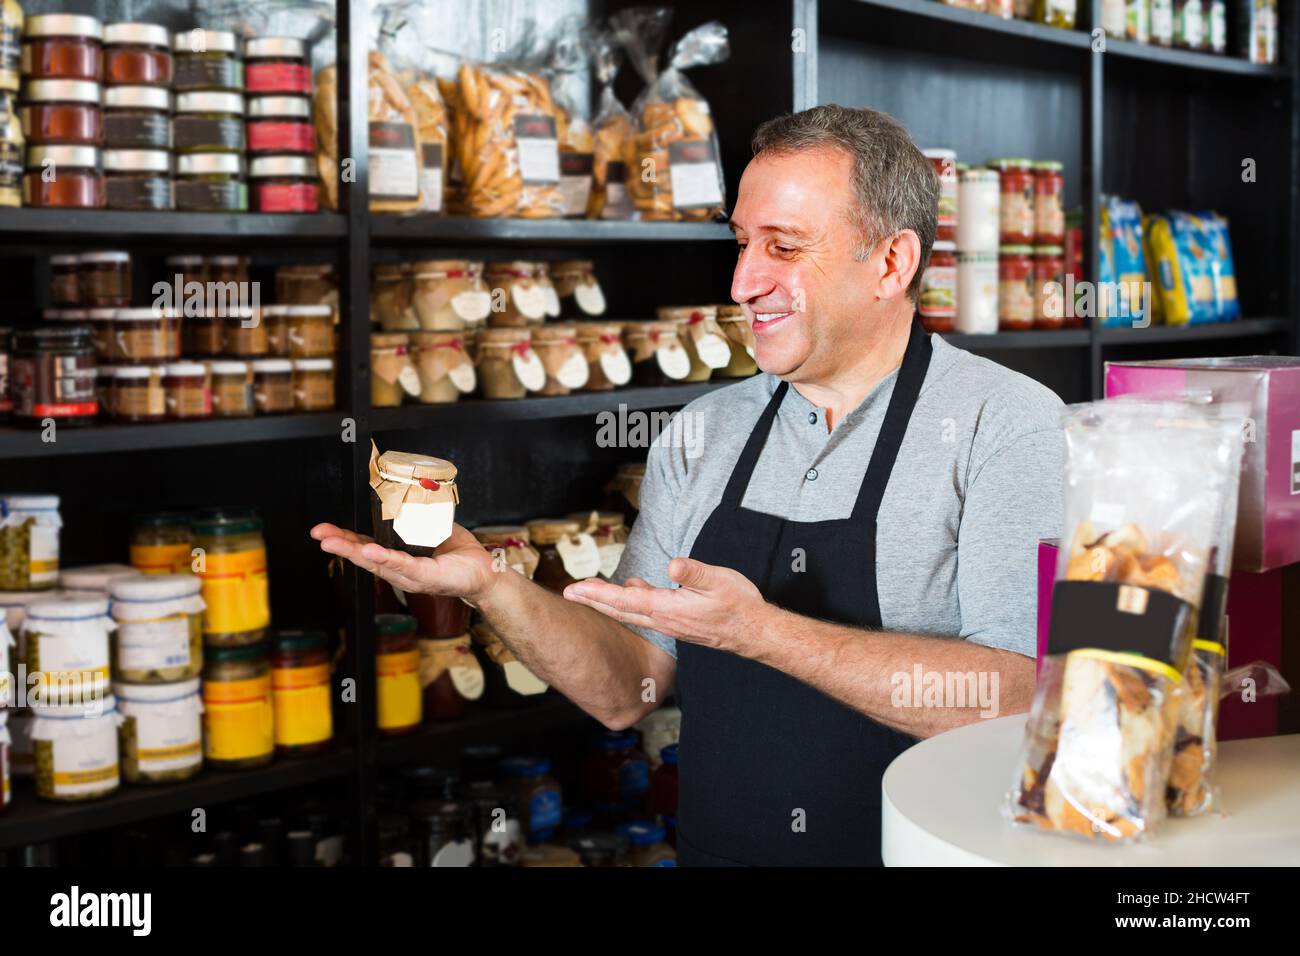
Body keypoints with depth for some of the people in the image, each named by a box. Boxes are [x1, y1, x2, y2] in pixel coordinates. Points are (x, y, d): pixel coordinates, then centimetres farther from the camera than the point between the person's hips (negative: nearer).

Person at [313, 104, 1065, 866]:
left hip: (922, 854, -2)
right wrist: (490, 586, -7)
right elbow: (627, 690, 8)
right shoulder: (701, 436, 8)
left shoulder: (1007, 424, -6)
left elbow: (1014, 700, -16)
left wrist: (759, 632, -22)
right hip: (714, 849, 3)